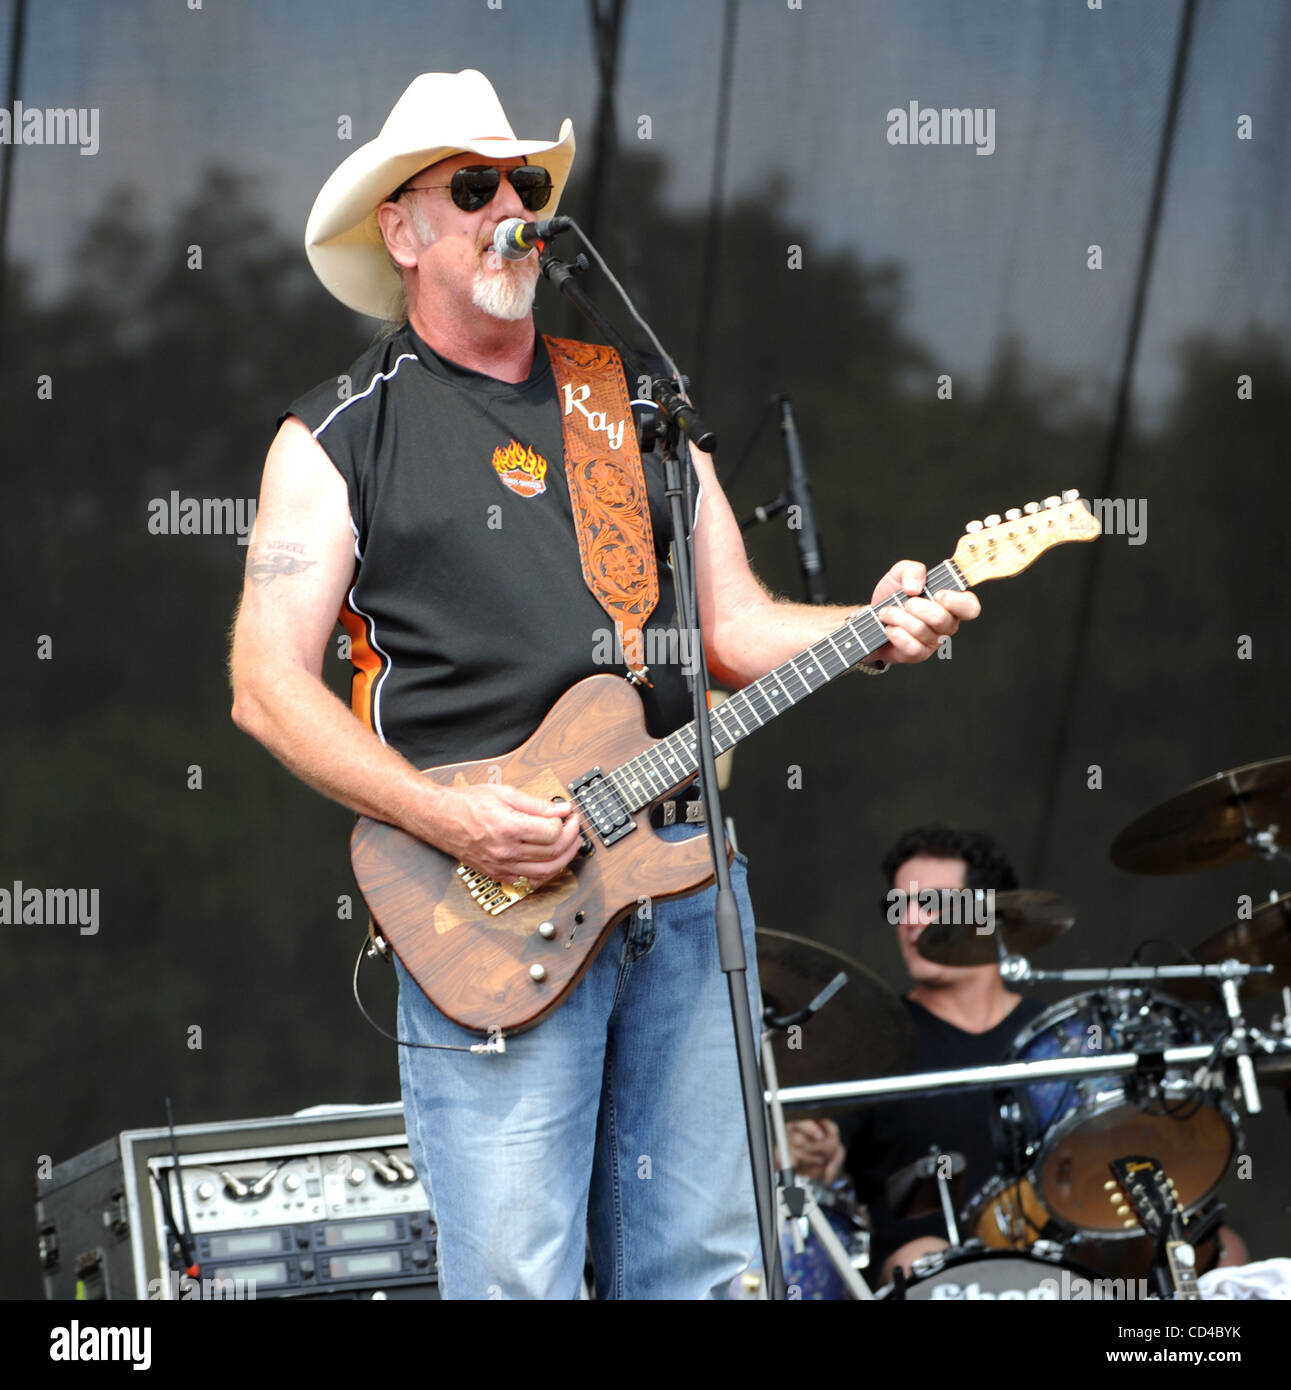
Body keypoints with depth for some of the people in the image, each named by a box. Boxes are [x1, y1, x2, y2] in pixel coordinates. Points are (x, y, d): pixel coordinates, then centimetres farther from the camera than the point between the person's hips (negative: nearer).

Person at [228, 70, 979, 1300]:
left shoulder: (632, 404, 18)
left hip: (685, 874, 5)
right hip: (488, 906, -4)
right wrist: (446, 820, -16)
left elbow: (734, 625, 16)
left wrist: (871, 631, -5)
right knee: (513, 1277, -7)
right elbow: (268, 687, -4)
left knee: (704, 1264, 5)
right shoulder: (340, 437, 3)